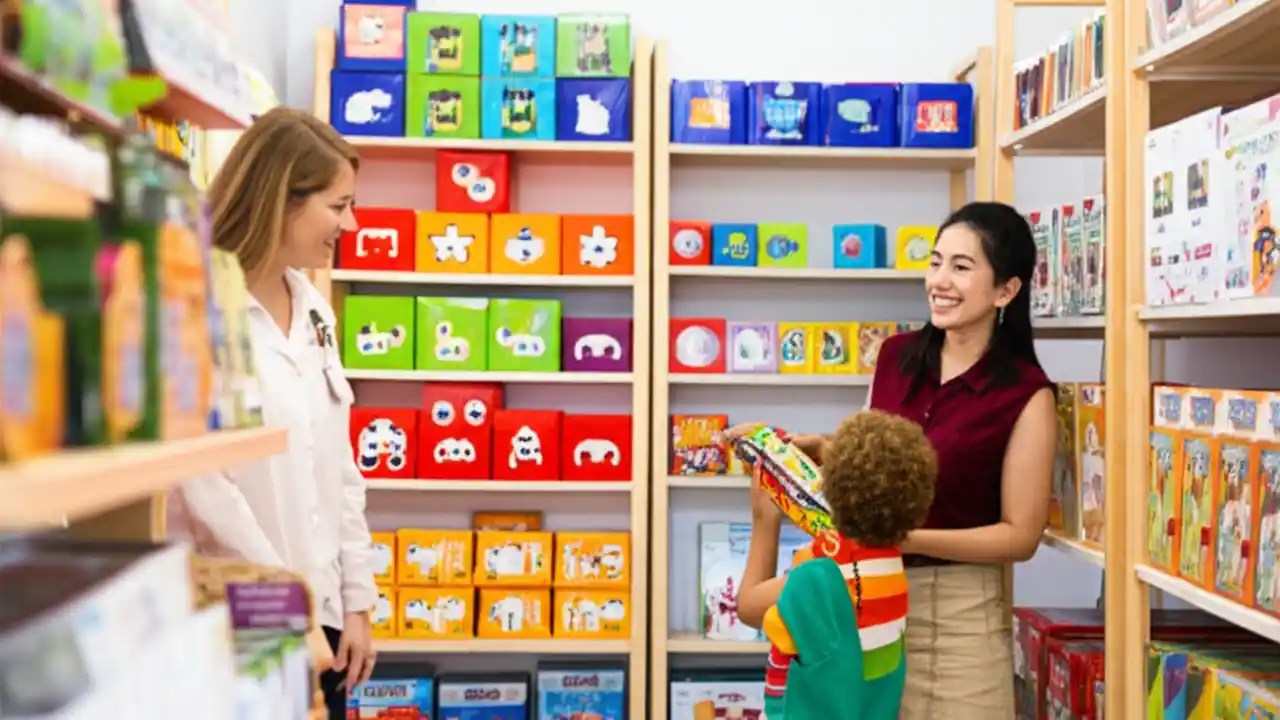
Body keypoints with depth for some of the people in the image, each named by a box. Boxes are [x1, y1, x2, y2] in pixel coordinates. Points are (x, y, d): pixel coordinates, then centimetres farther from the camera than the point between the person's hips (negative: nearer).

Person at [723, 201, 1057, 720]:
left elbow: (1021, 535, -11)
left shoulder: (1026, 393, -12)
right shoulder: (895, 356, 2)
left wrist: (907, 538, -21)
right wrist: (811, 450, -2)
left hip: (956, 609, -4)